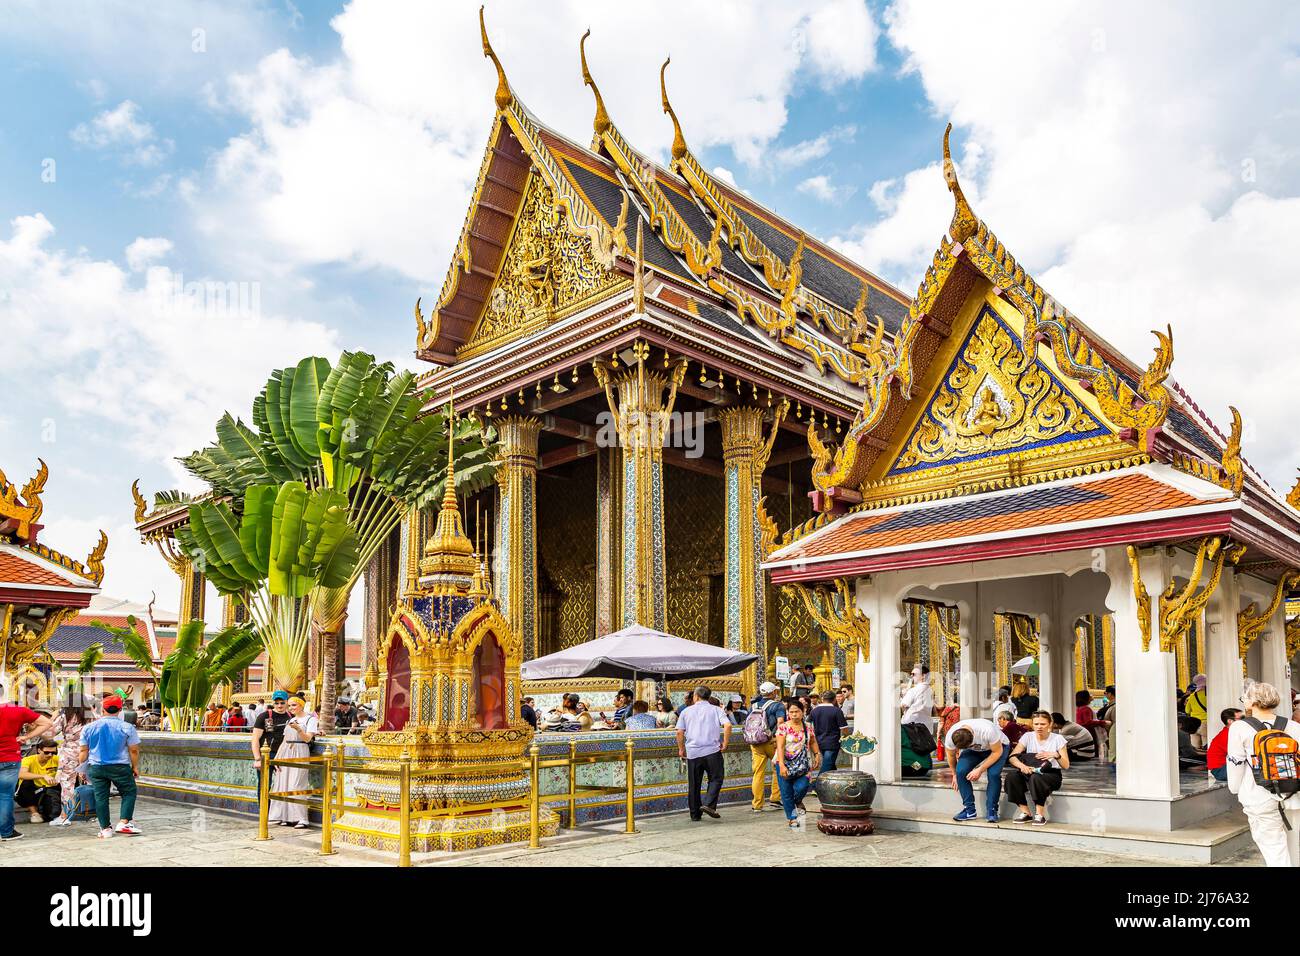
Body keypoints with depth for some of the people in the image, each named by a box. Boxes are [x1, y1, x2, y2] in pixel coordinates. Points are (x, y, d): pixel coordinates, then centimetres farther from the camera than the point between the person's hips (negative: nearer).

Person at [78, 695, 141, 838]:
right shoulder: (127, 728, -5)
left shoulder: (89, 728, 3)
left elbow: (84, 751, 8)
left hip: (96, 767, 3)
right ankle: (124, 822, -1)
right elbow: (134, 750, -3)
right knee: (129, 792, 10)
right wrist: (135, 767, 9)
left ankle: (105, 828, 10)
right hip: (120, 767, -3)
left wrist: (80, 766, 22)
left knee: (101, 797, 8)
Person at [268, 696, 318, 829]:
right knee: (283, 784, 3)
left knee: (297, 785, -12)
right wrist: (277, 757, 10)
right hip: (286, 753, 7)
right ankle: (287, 817, 10)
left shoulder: (310, 719, 0)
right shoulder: (289, 720, 19)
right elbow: (284, 740, 18)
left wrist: (298, 728, -26)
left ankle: (301, 819, -11)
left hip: (300, 753, -7)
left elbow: (307, 739, -10)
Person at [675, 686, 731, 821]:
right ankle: (709, 804, -11)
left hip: (692, 752, 2)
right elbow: (727, 725, -9)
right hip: (712, 750, -2)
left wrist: (681, 749, 13)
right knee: (716, 779, 9)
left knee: (693, 784, 10)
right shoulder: (716, 709, 6)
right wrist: (725, 743, 0)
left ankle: (695, 813, 13)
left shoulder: (687, 711, 9)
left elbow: (680, 732, 3)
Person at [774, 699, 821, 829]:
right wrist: (782, 765, -22)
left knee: (802, 787, -16)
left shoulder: (808, 727, 6)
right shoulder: (783, 727, -7)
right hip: (785, 764, -2)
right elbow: (780, 747, -13)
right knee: (786, 792, 1)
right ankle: (791, 818, 20)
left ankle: (798, 802, 20)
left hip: (802, 765, 2)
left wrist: (817, 754, 6)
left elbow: (813, 742, 22)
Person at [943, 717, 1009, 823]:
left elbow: (997, 752, -26)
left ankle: (991, 810, -11)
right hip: (974, 750, 3)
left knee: (993, 773, -29)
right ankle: (969, 810, -8)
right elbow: (951, 756, -7)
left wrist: (980, 770, -27)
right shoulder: (950, 736, -29)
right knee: (960, 771, -21)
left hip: (999, 746, -3)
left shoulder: (987, 731, -42)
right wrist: (955, 775, 5)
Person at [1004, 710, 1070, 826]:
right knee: (1012, 775, -29)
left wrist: (1056, 755, -27)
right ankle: (1025, 813, -15)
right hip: (1030, 772, 3)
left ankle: (1040, 815, -21)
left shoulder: (1058, 739, -2)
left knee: (1036, 777, -38)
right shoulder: (1028, 737, 3)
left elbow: (1066, 766, -7)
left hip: (1052, 775, -3)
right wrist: (1022, 766, -29)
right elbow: (1012, 757, -7)